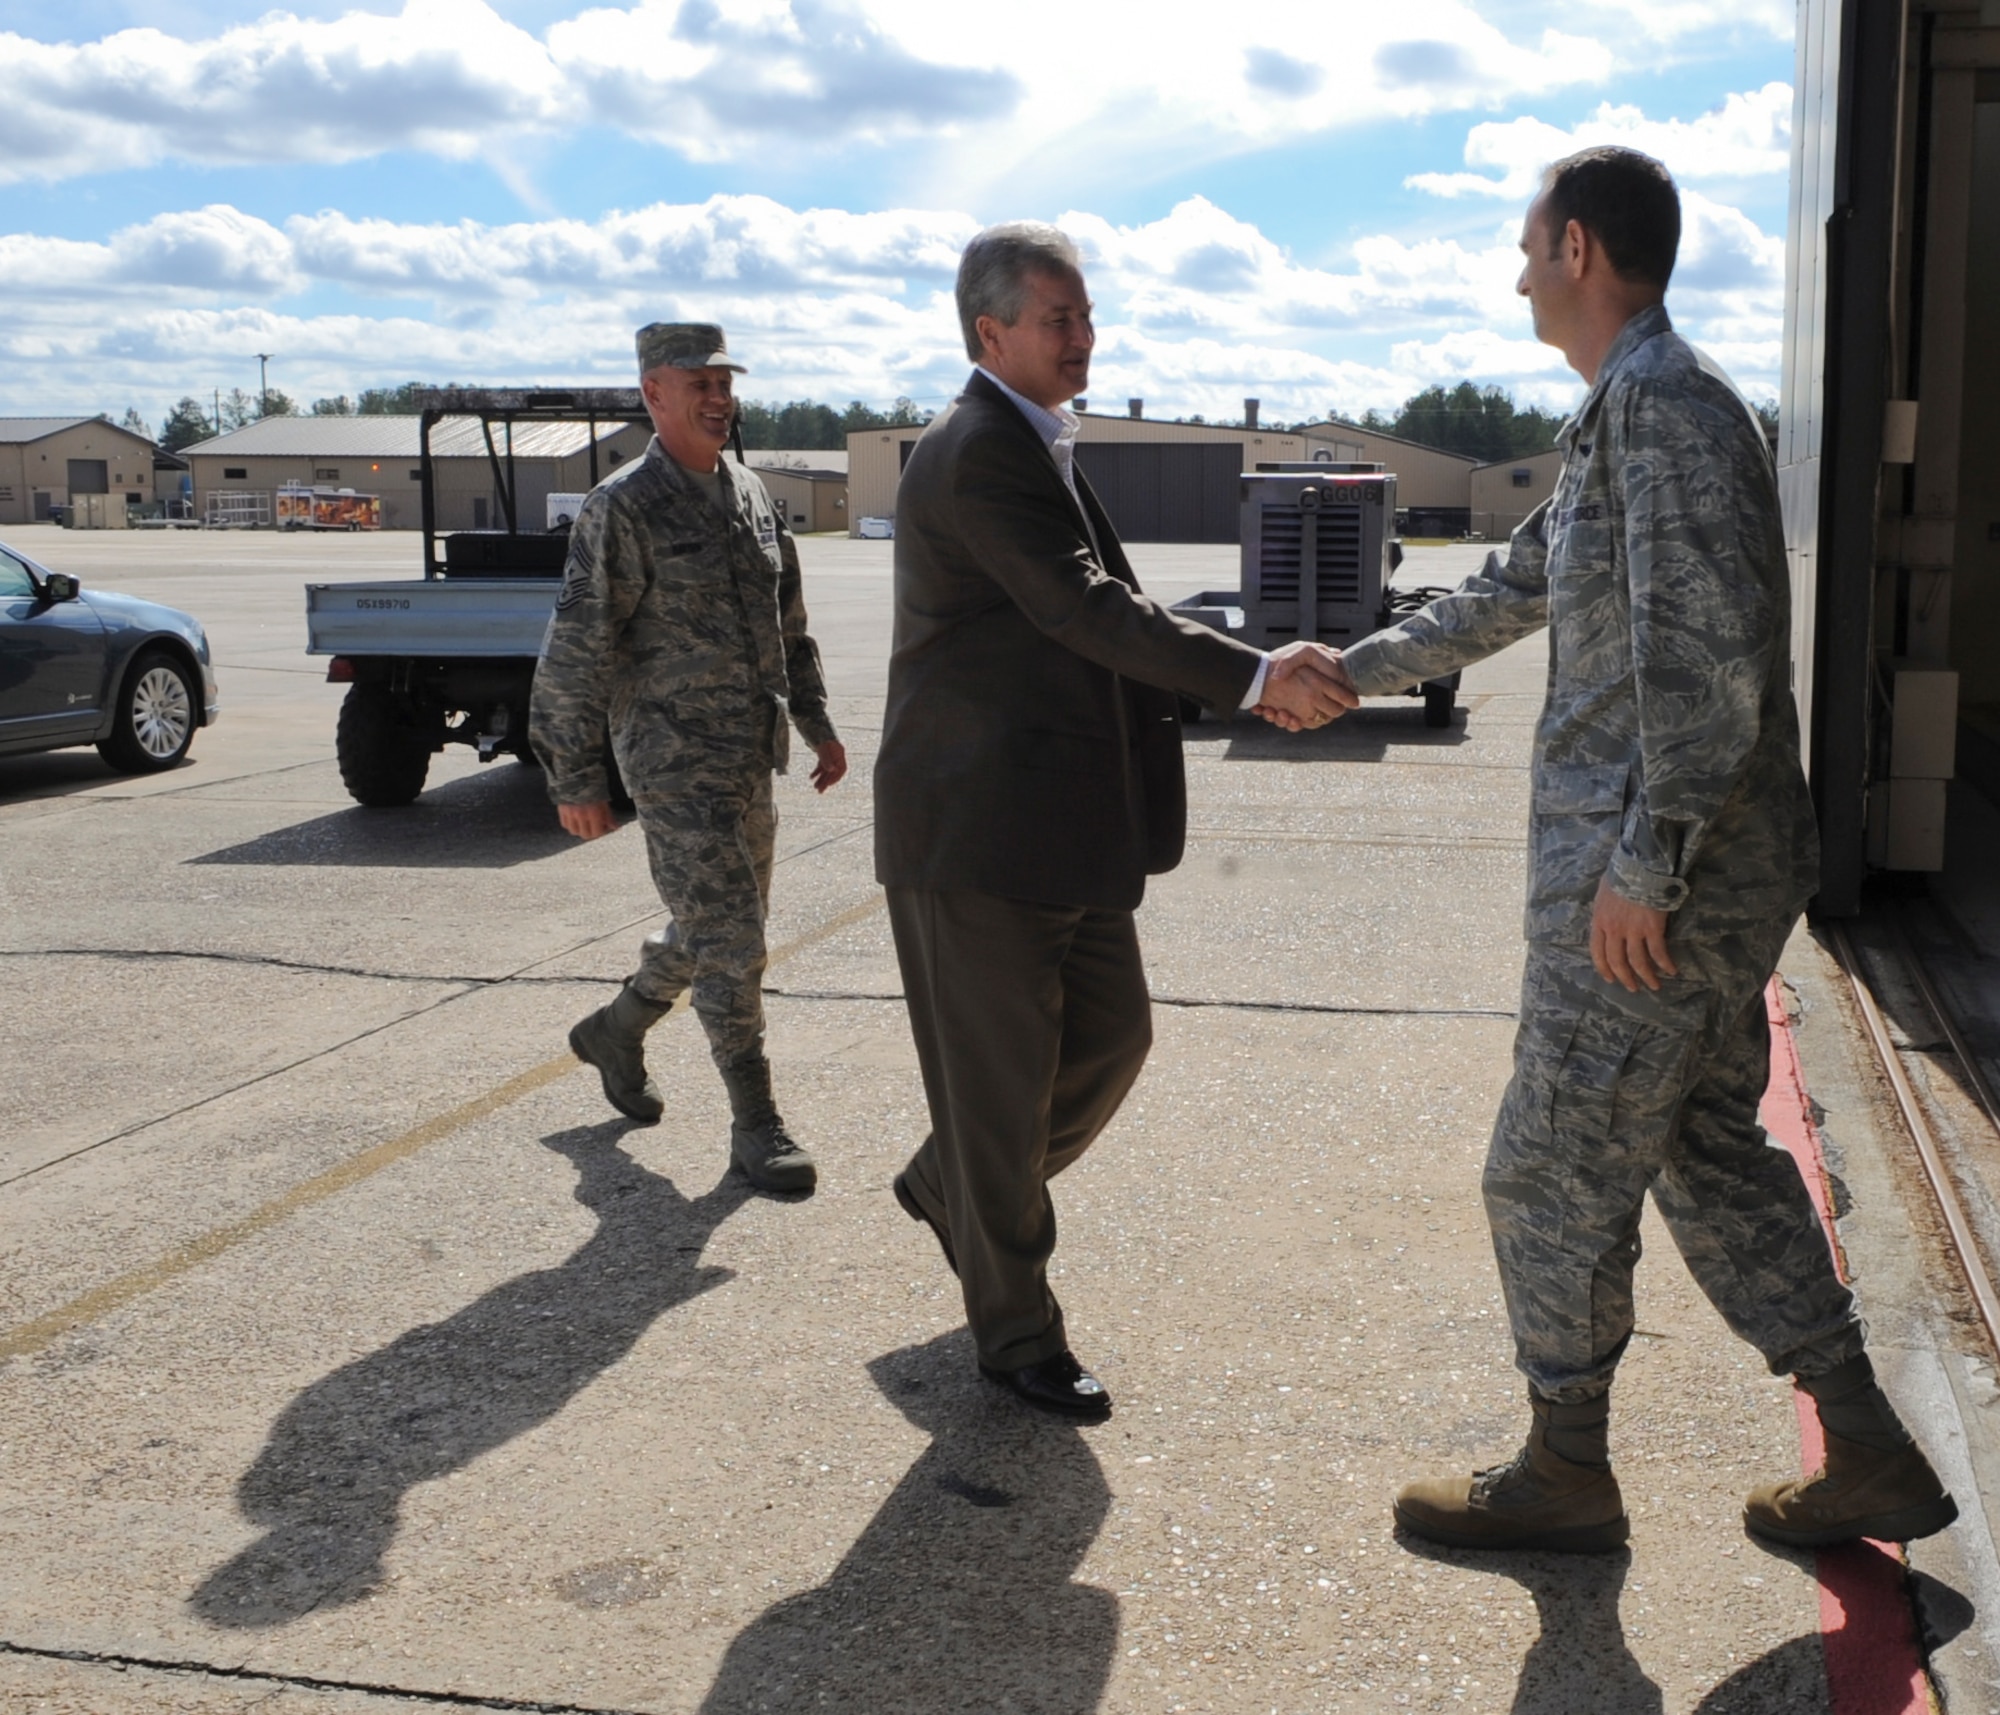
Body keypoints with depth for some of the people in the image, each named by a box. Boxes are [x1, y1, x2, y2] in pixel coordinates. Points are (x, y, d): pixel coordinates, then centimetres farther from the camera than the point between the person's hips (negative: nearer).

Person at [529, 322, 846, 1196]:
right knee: (728, 943, -6)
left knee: (719, 930, 18)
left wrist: (816, 722, 18)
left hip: (751, 761, 8)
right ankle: (755, 1127, 5)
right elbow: (578, 647, -14)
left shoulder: (750, 496, 11)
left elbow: (789, 624, 21)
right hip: (676, 765, -8)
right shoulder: (623, 507, -12)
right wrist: (576, 777, -15)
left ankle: (615, 1031, 40)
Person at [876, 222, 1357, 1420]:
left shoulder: (1036, 447, 16)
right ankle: (1016, 1332, 17)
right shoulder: (979, 456, -16)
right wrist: (1254, 677, -27)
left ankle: (952, 1185, 37)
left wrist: (1235, 682, 7)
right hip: (978, 822, -10)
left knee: (1113, 1035, 15)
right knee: (1003, 1072, 2)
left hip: (1061, 822, 10)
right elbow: (1088, 610, -24)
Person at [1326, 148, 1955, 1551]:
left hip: (1659, 881, -10)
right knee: (1710, 1152, 16)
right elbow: (1516, 589, 29)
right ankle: (1870, 1458, 23)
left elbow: (1704, 648, -24)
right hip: (1712, 877, 10)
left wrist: (1643, 859, -23)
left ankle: (1565, 1474, 19)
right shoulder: (1623, 411, 18)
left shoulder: (1666, 402, -15)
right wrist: (1354, 670, 35)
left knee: (1556, 1171, 2)